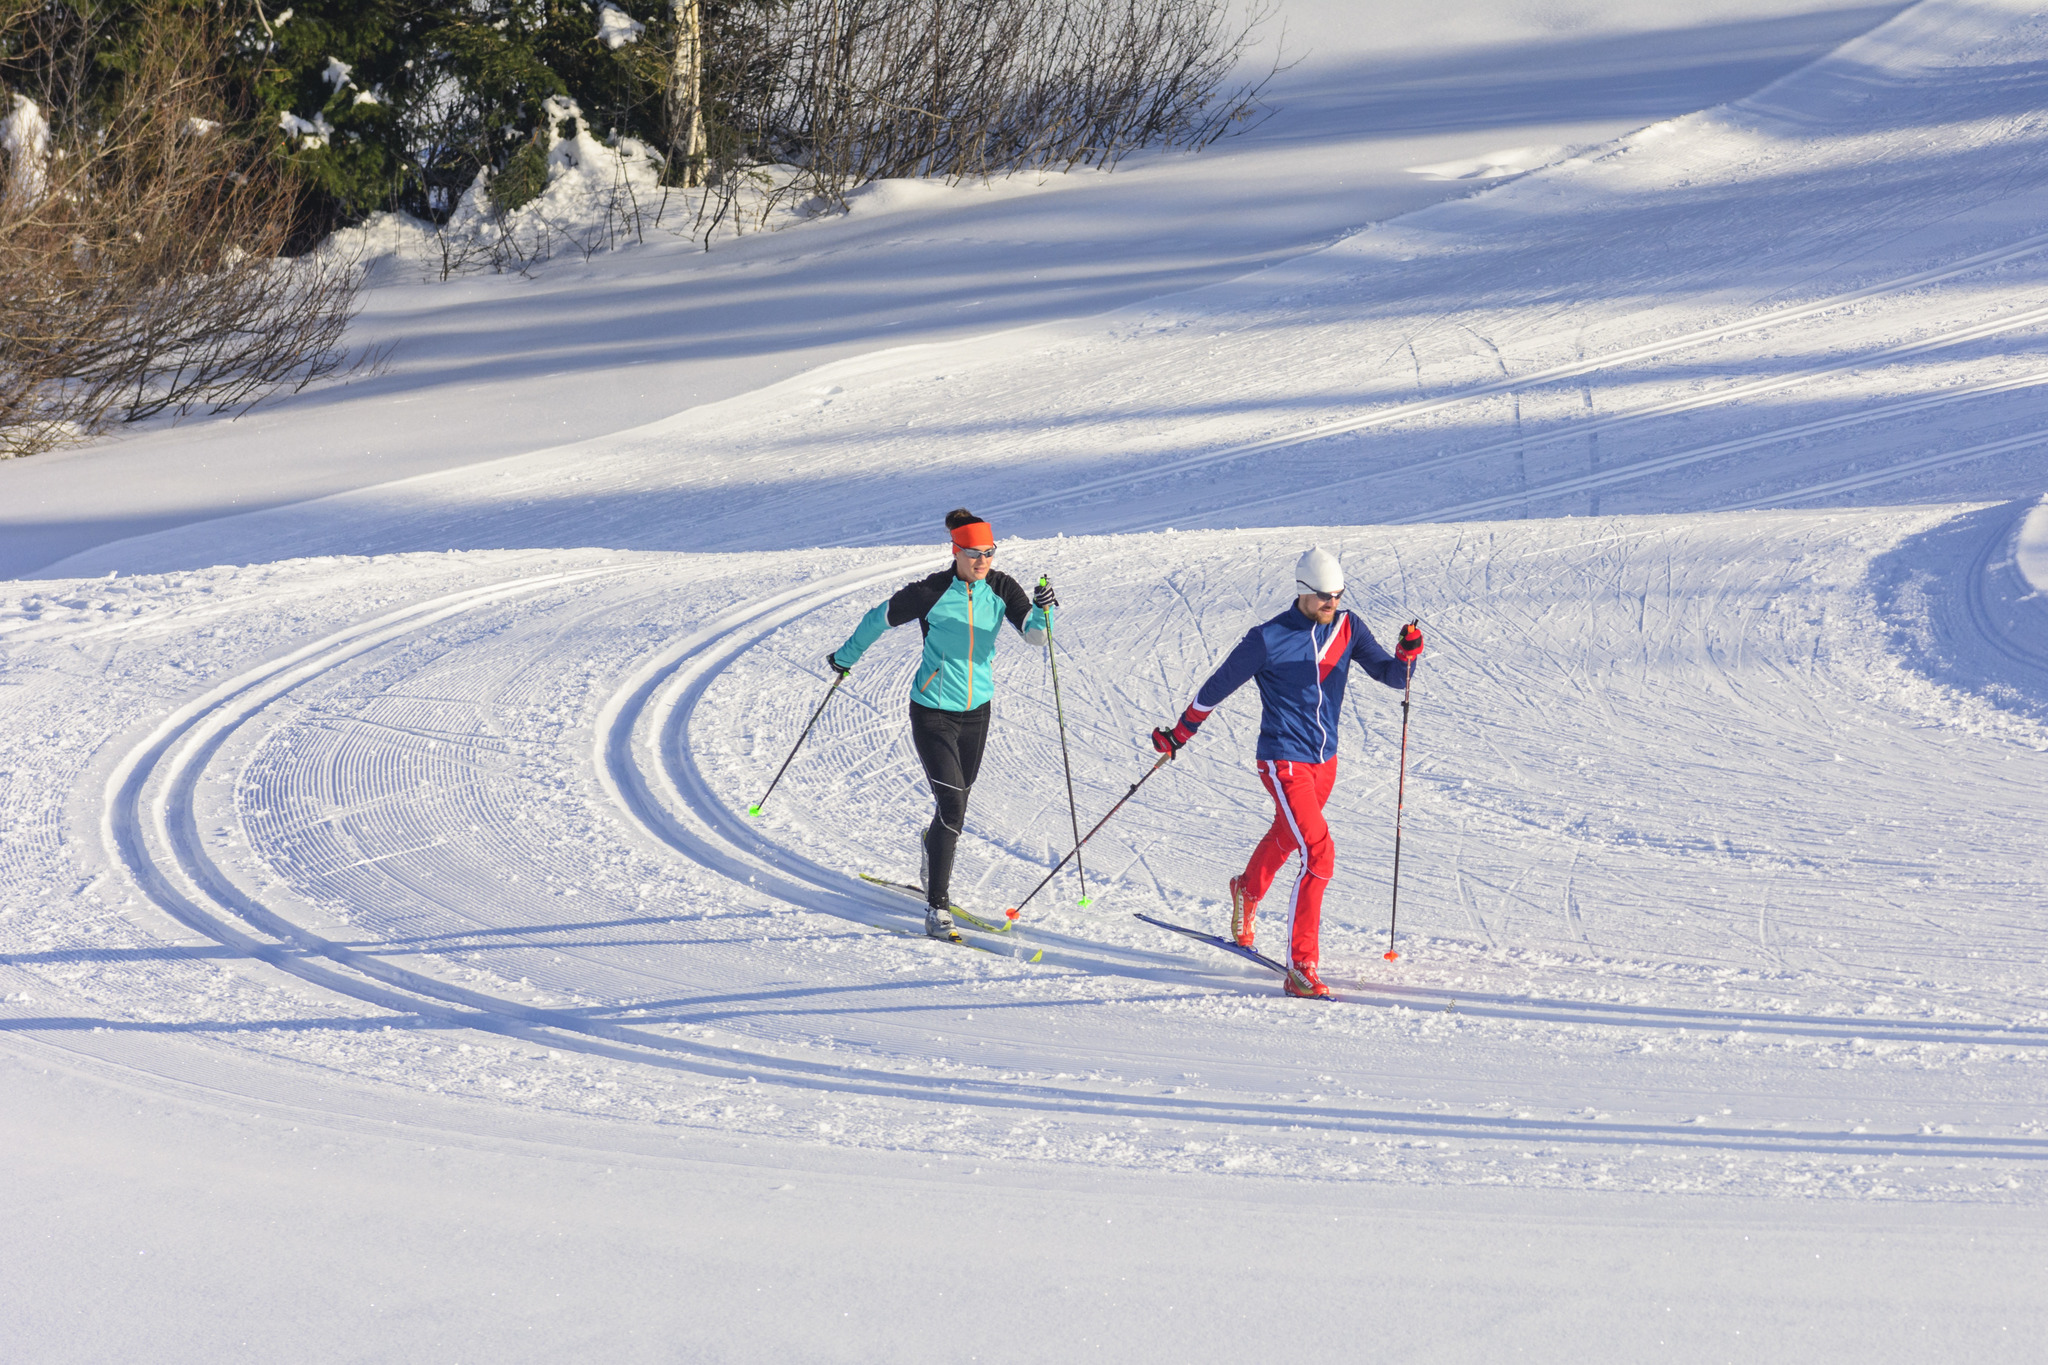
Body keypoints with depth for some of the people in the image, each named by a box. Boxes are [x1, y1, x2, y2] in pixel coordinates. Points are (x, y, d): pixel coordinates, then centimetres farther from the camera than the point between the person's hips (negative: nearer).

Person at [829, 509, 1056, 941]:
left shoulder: (1000, 588, -7)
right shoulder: (931, 593, -17)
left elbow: (1034, 635, -15)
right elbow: (879, 618, -2)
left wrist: (1040, 610, -37)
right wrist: (846, 656, 11)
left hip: (977, 708, 5)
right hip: (933, 710, -5)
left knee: (957, 803, 19)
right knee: (952, 805, -16)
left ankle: (934, 850, 52)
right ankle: (937, 908, -14)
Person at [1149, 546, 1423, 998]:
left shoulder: (1347, 628, 0)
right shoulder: (1268, 639, -14)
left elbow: (1390, 674, -3)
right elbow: (1219, 686, -2)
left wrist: (1407, 654, -26)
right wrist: (1179, 734, 7)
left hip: (1324, 761, 7)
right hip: (1284, 761, -7)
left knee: (1286, 837, 29)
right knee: (1319, 854, -19)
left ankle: (1248, 892, 61)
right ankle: (1301, 968, -18)